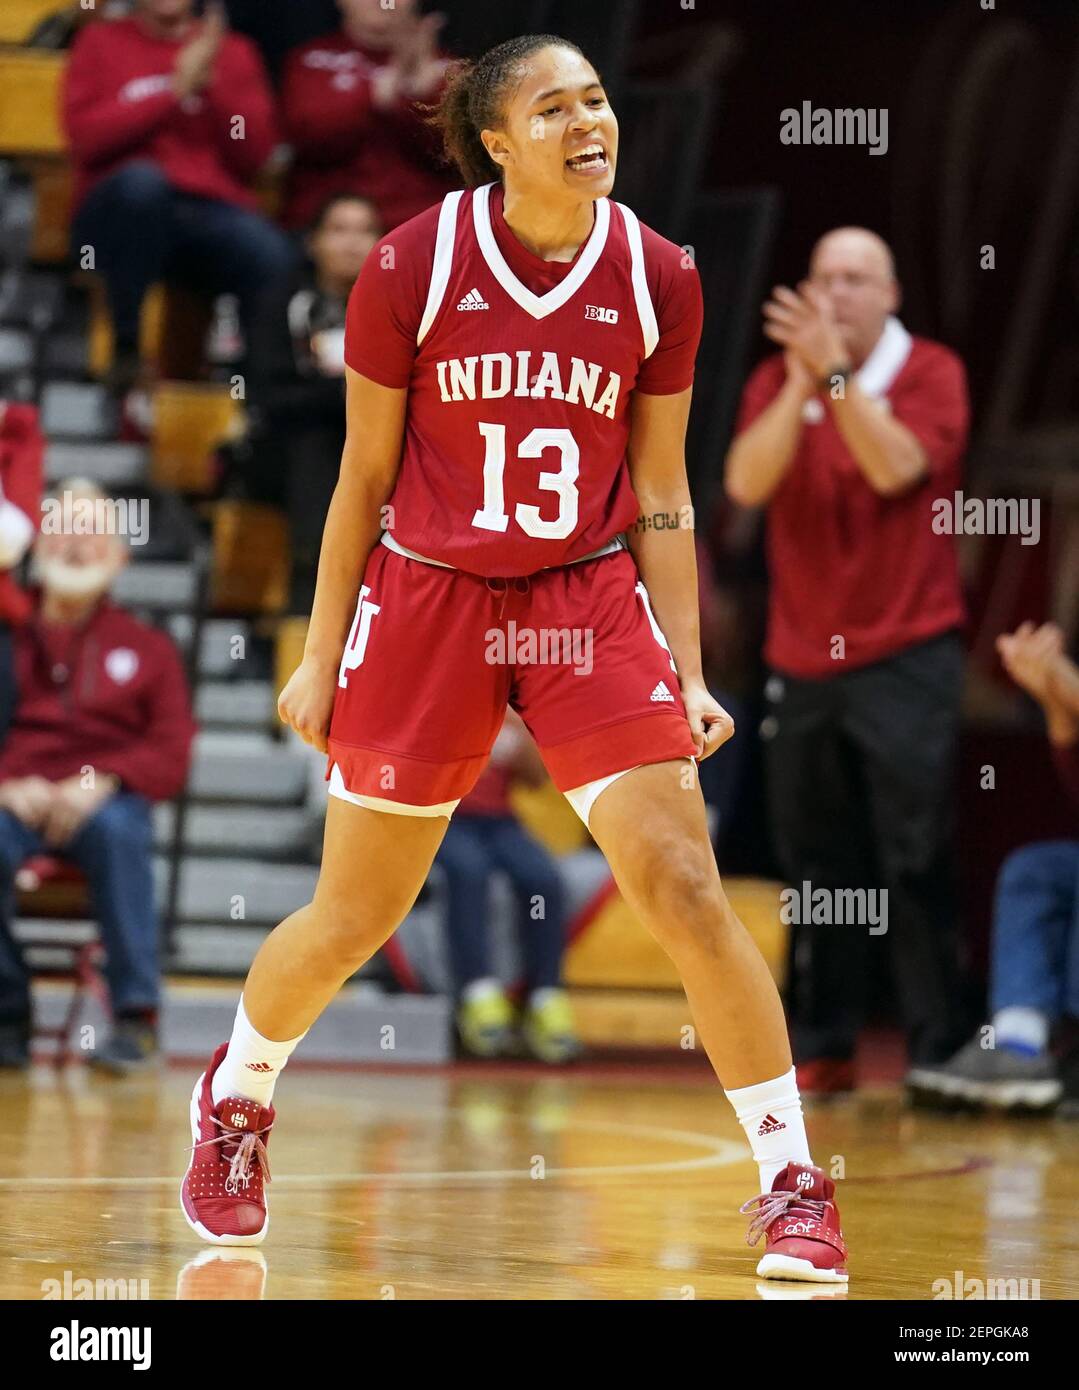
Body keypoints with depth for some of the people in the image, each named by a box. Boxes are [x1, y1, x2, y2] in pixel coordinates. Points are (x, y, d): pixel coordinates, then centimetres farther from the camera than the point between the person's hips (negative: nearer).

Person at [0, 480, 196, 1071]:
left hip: (105, 801, 0)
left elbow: (171, 752, 7)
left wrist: (99, 783, -12)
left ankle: (137, 1016, -32)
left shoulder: (147, 647, 18)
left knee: (118, 829, -38)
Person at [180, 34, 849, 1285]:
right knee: (351, 921, 9)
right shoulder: (412, 266, -9)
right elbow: (364, 475, 0)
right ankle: (235, 1096, 39)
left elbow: (661, 493, 4)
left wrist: (688, 675, -1)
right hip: (425, 598, -1)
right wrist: (322, 656, 2)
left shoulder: (656, 279, -4)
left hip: (589, 603, 1)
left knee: (685, 890, -12)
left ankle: (791, 1186, -2)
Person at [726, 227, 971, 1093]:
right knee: (817, 867, 6)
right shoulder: (777, 381, 6)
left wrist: (835, 371, -24)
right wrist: (799, 382, -20)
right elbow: (746, 481, -10)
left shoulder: (932, 374, -3)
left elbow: (894, 466, -19)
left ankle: (940, 1049, -5)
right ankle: (823, 1049, 12)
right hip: (802, 659, 4)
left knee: (916, 861, -8)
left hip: (906, 658, -4)